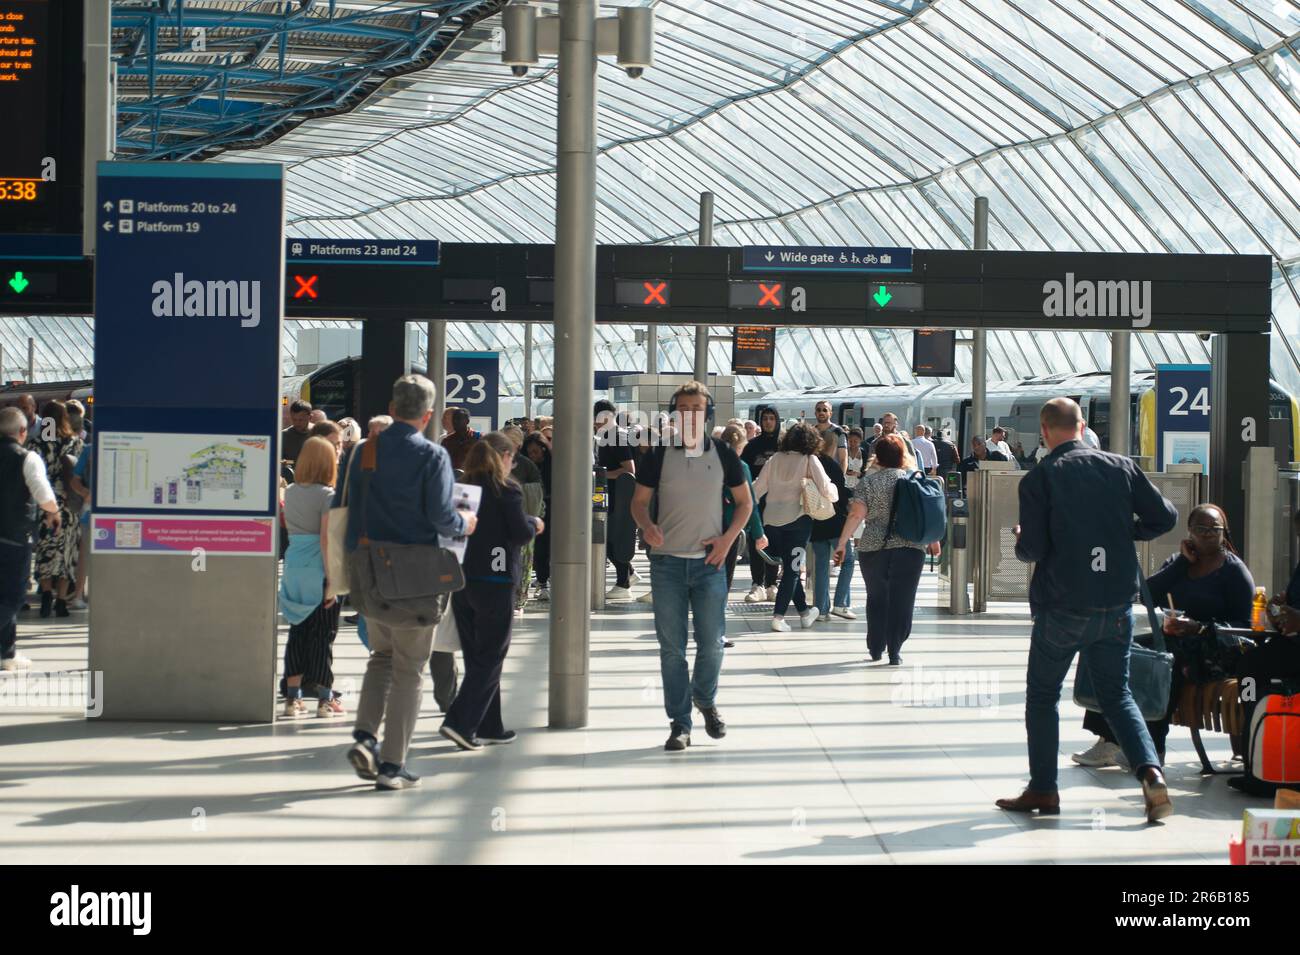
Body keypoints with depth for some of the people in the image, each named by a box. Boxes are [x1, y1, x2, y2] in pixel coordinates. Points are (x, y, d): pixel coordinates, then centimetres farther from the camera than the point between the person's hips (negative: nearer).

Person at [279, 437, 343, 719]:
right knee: (323, 634, 3)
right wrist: (331, 580, -14)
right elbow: (326, 539, -15)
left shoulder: (290, 492, 8)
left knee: (297, 631, 12)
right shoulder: (327, 495, -11)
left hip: (293, 565, 6)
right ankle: (324, 699, 7)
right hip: (318, 569, -6)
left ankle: (292, 697, 12)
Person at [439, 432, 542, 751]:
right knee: (491, 657, 2)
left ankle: (489, 727, 20)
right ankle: (459, 721, -10)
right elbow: (521, 533, -12)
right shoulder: (506, 489, -10)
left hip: (461, 578, 6)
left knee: (476, 656, 14)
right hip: (495, 581, -6)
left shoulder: (461, 487, 6)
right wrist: (534, 522, 9)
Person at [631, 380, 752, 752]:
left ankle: (705, 699, 30)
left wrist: (727, 538, -5)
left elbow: (744, 502, 10)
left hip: (708, 561, 0)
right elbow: (639, 501, 6)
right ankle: (679, 723, 10)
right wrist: (647, 526, -16)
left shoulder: (722, 454, 2)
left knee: (712, 642, 1)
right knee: (671, 647, 2)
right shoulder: (660, 455, 1)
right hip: (667, 561, 0)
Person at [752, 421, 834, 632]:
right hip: (796, 519, -4)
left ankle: (804, 612, 26)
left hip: (771, 519, 4)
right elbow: (826, 490, -9)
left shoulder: (775, 460, 6)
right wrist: (833, 489, 11)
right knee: (792, 568, 5)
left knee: (790, 566, 17)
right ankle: (778, 616, -3)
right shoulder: (810, 460, -4)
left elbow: (758, 489, 5)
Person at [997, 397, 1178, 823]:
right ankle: (1150, 771, -8)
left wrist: (1020, 540, 10)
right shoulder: (1121, 468, 1)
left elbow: (1032, 549, -13)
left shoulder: (1039, 478, -10)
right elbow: (1165, 517, 2)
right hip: (1117, 606, 3)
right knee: (1117, 694, 13)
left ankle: (1043, 789, 16)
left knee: (1042, 695, 14)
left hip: (1062, 607, -3)